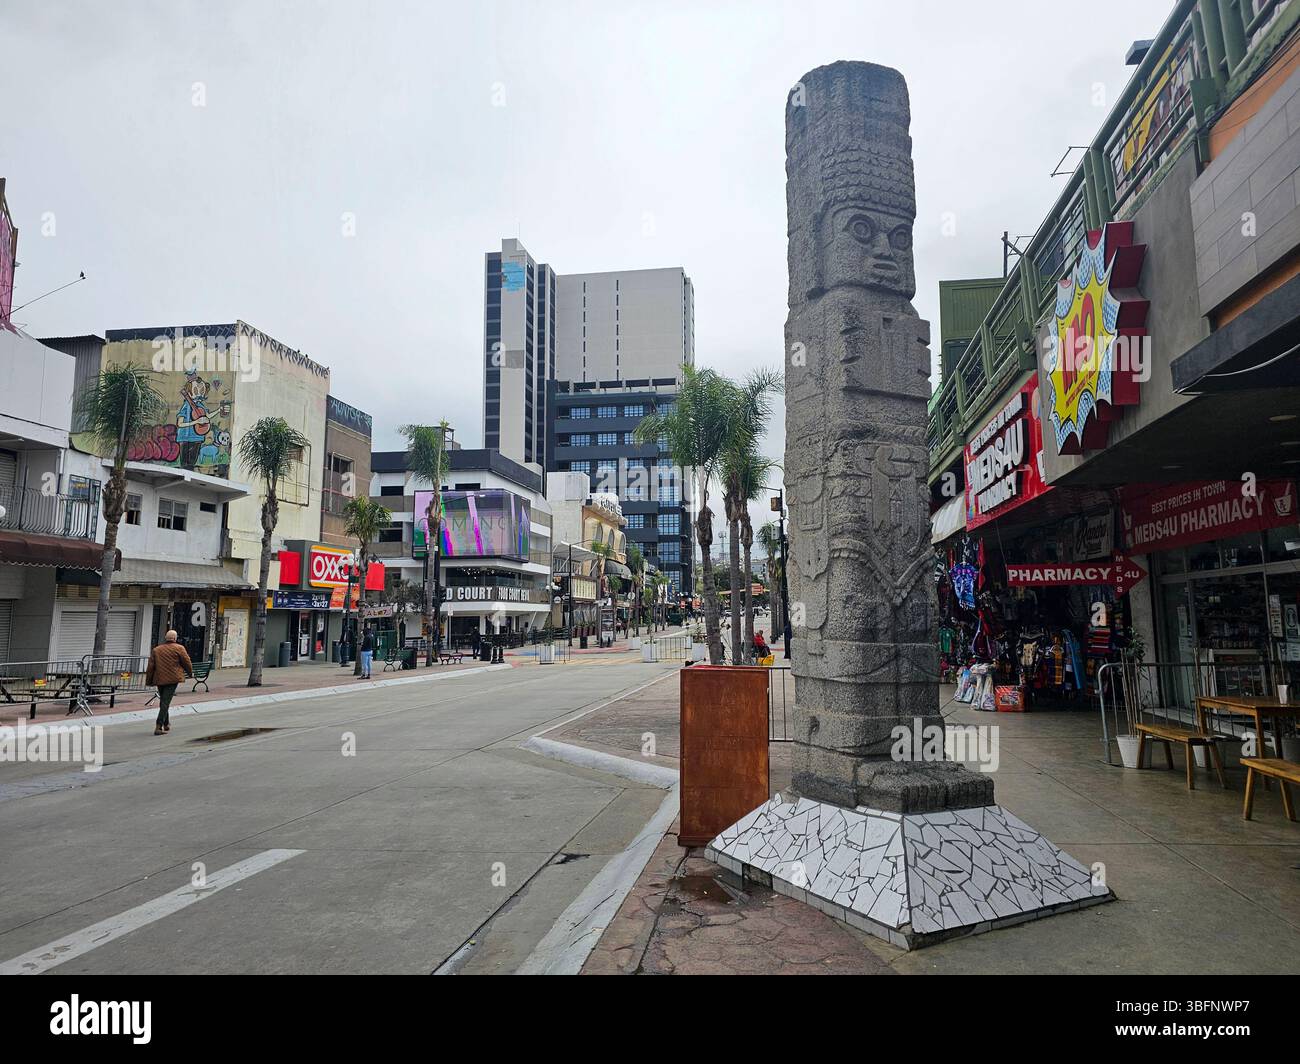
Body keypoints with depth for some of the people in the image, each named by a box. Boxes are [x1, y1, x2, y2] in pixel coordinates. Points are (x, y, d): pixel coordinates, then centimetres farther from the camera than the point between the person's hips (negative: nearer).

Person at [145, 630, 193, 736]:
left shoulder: (156, 650, 9)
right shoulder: (179, 648, -4)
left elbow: (151, 667, 8)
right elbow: (187, 662, -1)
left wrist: (148, 681, 14)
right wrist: (190, 672, 18)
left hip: (159, 679, 5)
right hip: (172, 679, -5)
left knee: (163, 701, 19)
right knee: (165, 702, -5)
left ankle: (166, 724, 28)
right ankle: (158, 726, -13)